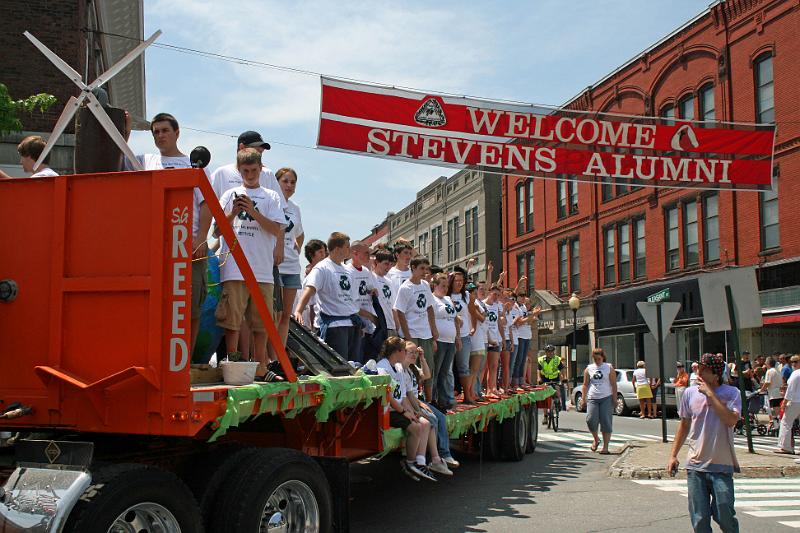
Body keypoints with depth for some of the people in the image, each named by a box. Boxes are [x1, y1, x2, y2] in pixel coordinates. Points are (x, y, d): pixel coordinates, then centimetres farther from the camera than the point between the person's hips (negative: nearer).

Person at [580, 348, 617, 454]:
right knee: (590, 420, -11)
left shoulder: (609, 368, 6)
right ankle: (596, 439, 15)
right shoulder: (589, 369, 10)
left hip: (606, 398, -2)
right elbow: (585, 385, 10)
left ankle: (605, 447, 2)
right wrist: (583, 399, 3)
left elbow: (613, 385, 3)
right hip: (592, 398, 2)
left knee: (606, 422, -4)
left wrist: (614, 399, -4)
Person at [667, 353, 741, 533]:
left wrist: (710, 394, -20)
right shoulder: (690, 393, 3)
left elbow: (731, 420, -24)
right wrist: (673, 455, 13)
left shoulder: (731, 393, -6)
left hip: (722, 466, -3)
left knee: (724, 516, 1)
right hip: (695, 466, 3)